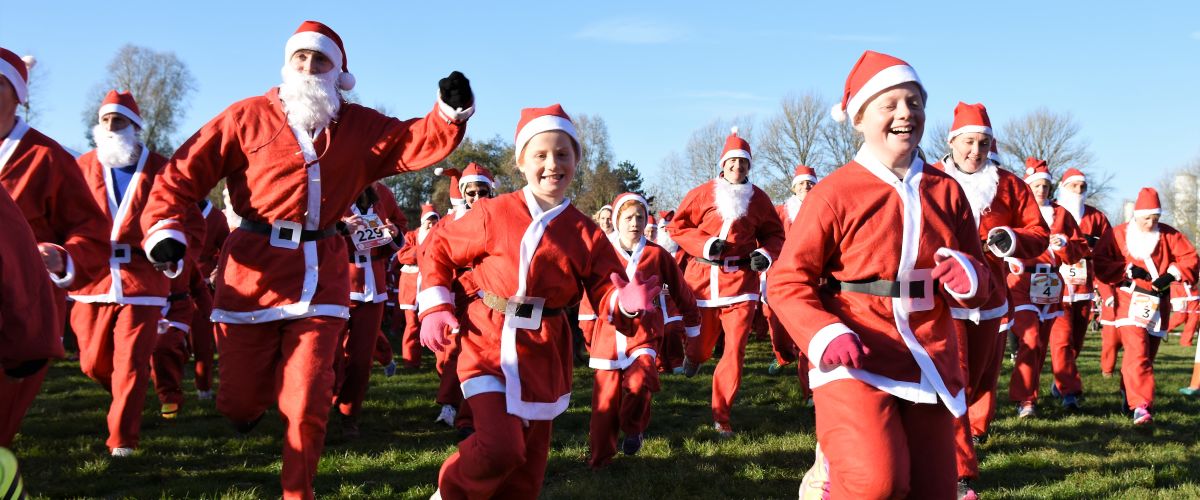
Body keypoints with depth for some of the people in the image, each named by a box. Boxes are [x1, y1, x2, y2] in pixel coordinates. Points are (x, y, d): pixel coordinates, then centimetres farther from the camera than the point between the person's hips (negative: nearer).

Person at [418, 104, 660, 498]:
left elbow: (606, 297, -2)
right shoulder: (494, 215, -5)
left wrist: (627, 302, -25)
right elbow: (439, 250, 7)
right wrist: (435, 308, -2)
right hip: (489, 347, -3)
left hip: (542, 356, 3)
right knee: (501, 448, -19)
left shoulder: (587, 234, 1)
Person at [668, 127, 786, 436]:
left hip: (741, 280, 0)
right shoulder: (703, 193, -1)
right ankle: (694, 355, 52)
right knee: (702, 343, 10)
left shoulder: (758, 198, 3)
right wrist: (705, 244, -13)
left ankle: (722, 415, 6)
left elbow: (774, 233, 13)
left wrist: (766, 254, -8)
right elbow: (678, 227, 2)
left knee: (735, 349, -6)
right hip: (703, 279, 0)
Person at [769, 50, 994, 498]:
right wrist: (823, 335, -22)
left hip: (930, 367, 6)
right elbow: (787, 281, -5)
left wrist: (969, 279, -11)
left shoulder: (946, 191, 8)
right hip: (854, 363, -5)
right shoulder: (835, 193, -7)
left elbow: (981, 280, 14)